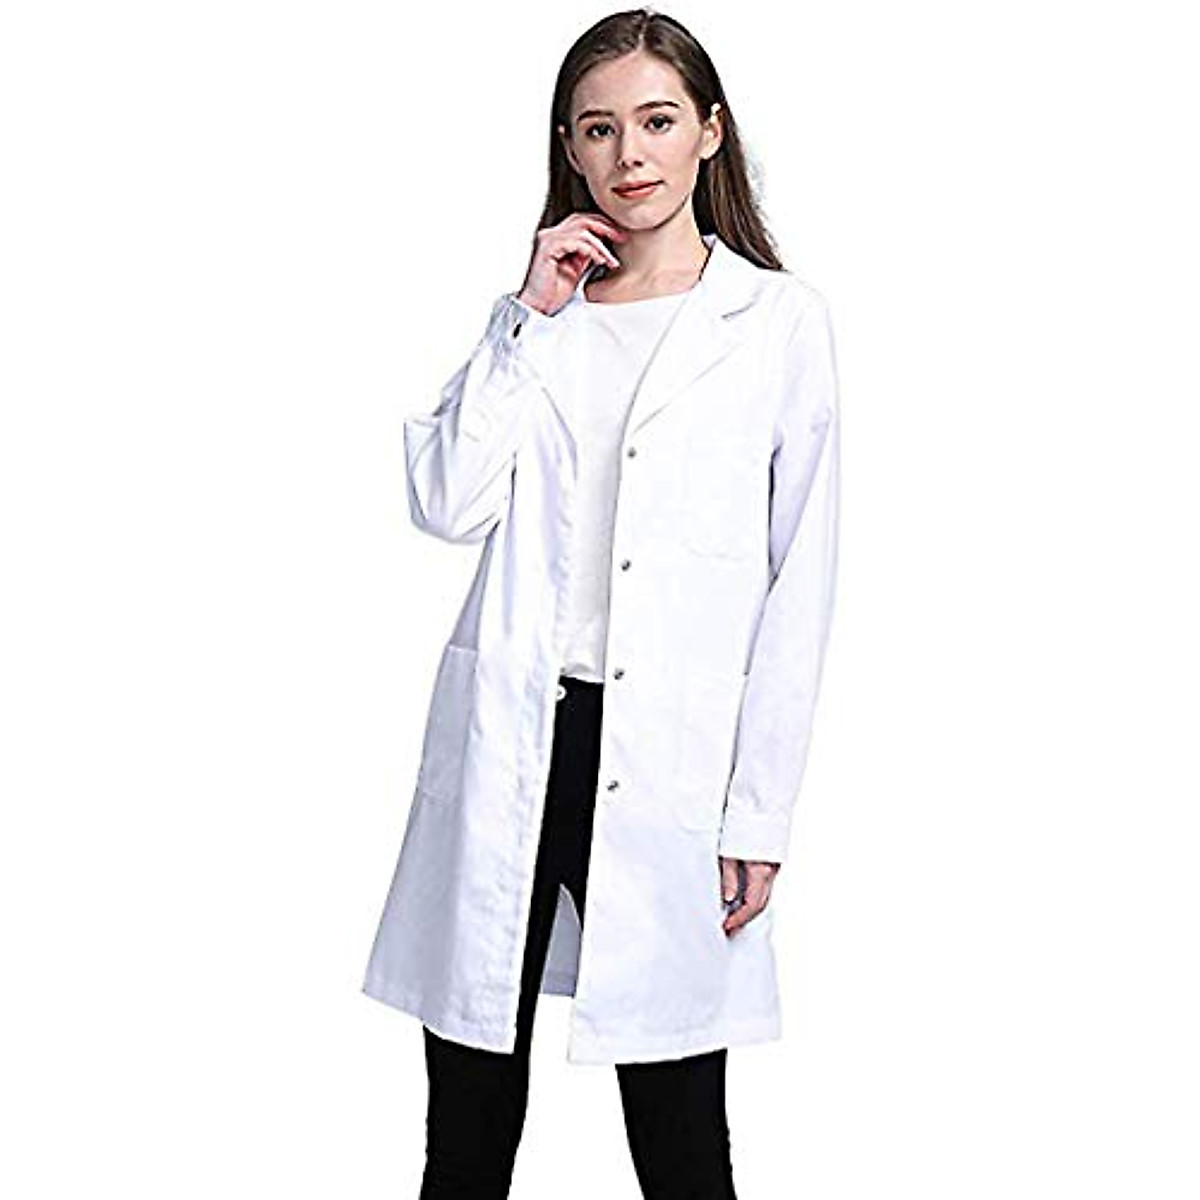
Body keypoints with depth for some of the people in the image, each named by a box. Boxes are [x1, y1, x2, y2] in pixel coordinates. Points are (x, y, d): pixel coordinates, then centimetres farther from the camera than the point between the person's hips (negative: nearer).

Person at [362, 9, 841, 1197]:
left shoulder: (779, 320, 1)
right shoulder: (539, 310, 12)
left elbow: (798, 585, -1)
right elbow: (447, 505, -2)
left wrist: (760, 815, -4)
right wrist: (529, 317, -5)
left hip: (668, 759, -3)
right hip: (507, 744, 3)